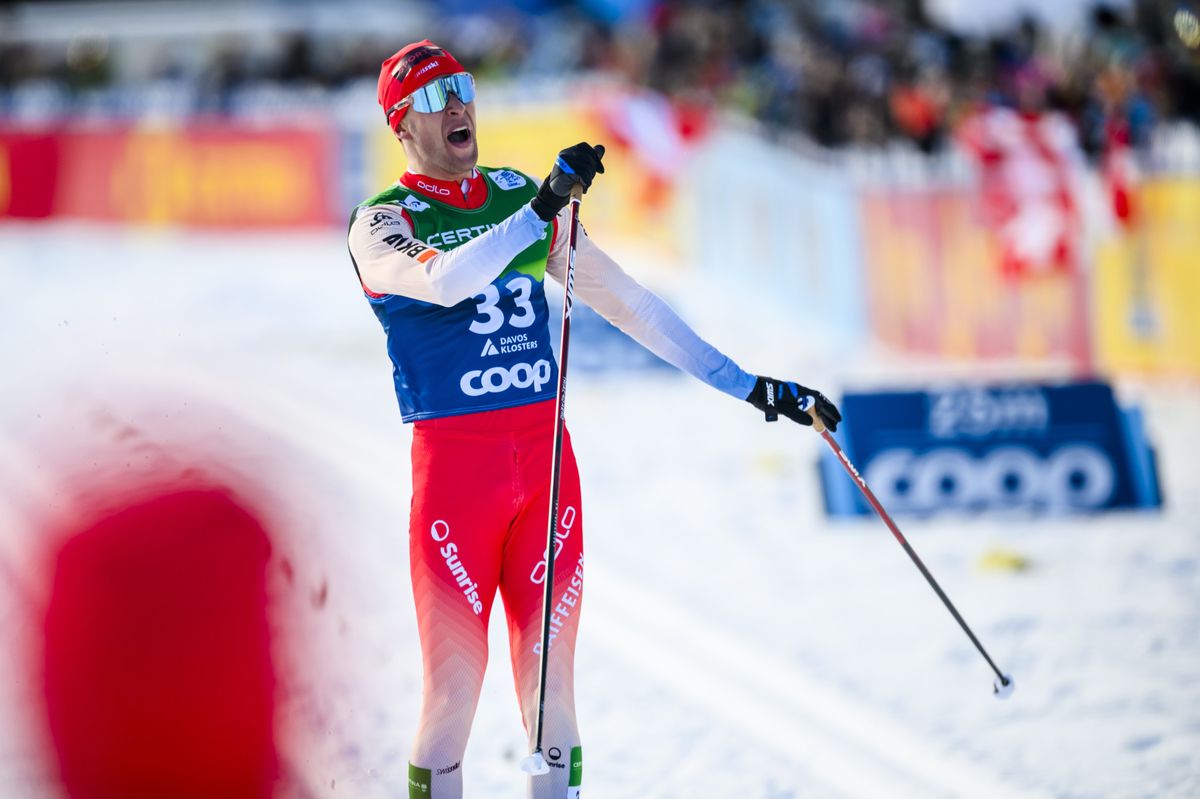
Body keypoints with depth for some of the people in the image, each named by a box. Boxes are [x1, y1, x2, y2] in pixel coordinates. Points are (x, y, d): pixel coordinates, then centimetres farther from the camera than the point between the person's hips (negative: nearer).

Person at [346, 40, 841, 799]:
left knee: (551, 675, 3)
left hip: (546, 456, 4)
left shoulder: (520, 197, 13)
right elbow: (444, 280, -25)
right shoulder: (381, 225, -2)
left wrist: (744, 384, 12)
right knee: (454, 685, -6)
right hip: (455, 463, -4)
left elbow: (626, 300, 15)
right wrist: (543, 208, -31)